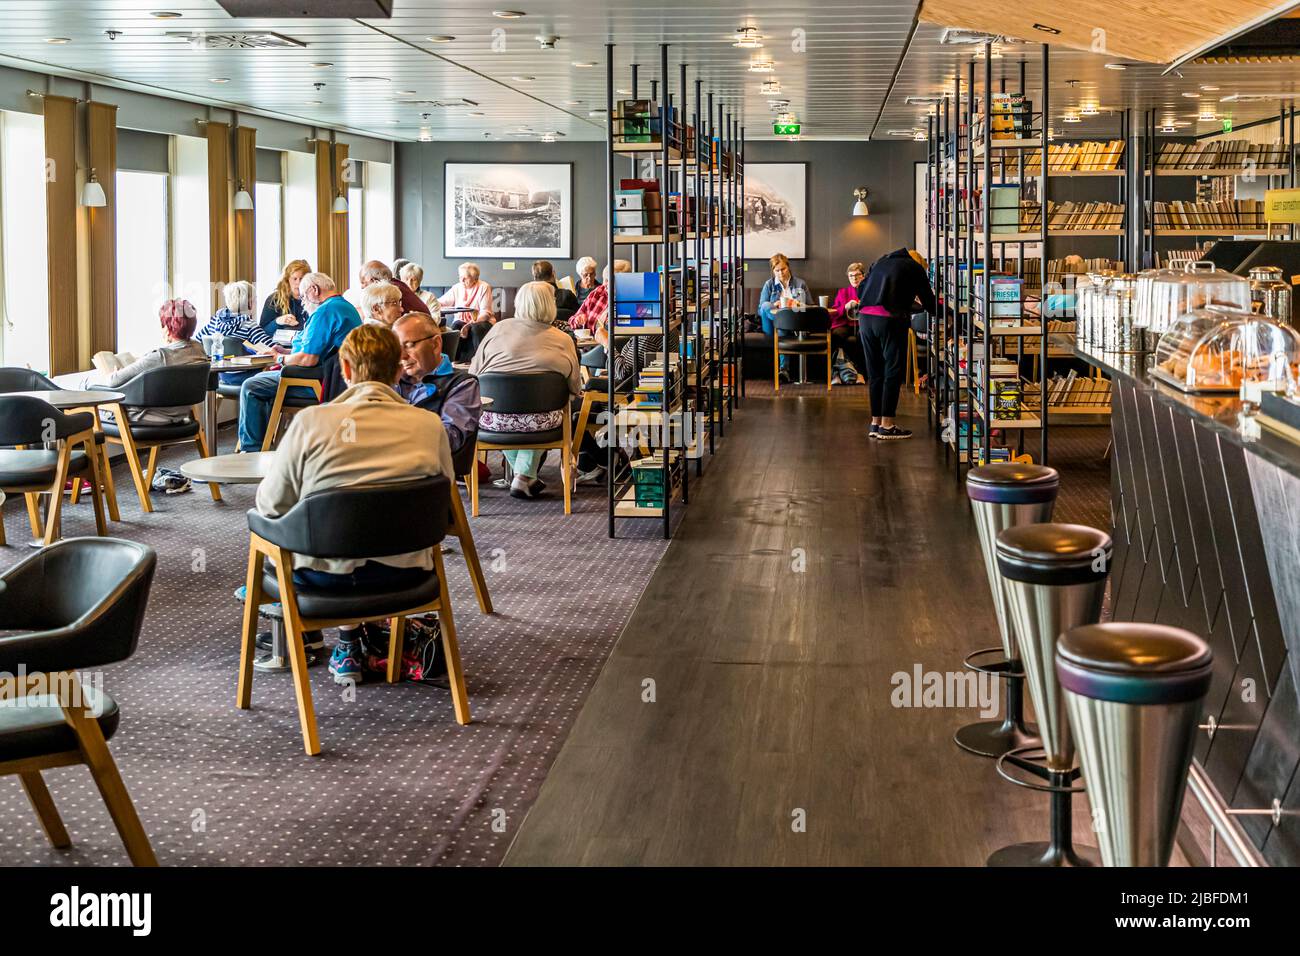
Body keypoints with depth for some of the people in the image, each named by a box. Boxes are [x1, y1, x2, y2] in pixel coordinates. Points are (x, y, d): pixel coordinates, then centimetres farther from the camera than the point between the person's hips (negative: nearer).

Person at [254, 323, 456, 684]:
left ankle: (348, 644, 35)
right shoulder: (430, 425, -8)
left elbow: (272, 503, -6)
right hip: (403, 574, 2)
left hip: (326, 574, -2)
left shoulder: (312, 421, -13)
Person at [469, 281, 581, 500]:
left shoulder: (499, 329, 1)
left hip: (494, 419, 1)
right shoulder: (563, 341, 0)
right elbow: (575, 388, 7)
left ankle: (522, 474, 34)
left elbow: (473, 374, 5)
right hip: (540, 421, -1)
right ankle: (524, 477, 24)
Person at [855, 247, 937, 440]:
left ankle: (875, 423, 15)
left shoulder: (881, 261, 24)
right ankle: (887, 425, 0)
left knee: (875, 373, 12)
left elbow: (861, 290, 19)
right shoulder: (914, 267, 9)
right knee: (893, 372, 1)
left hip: (865, 317, 6)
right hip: (890, 319, -6)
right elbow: (929, 303, 9)